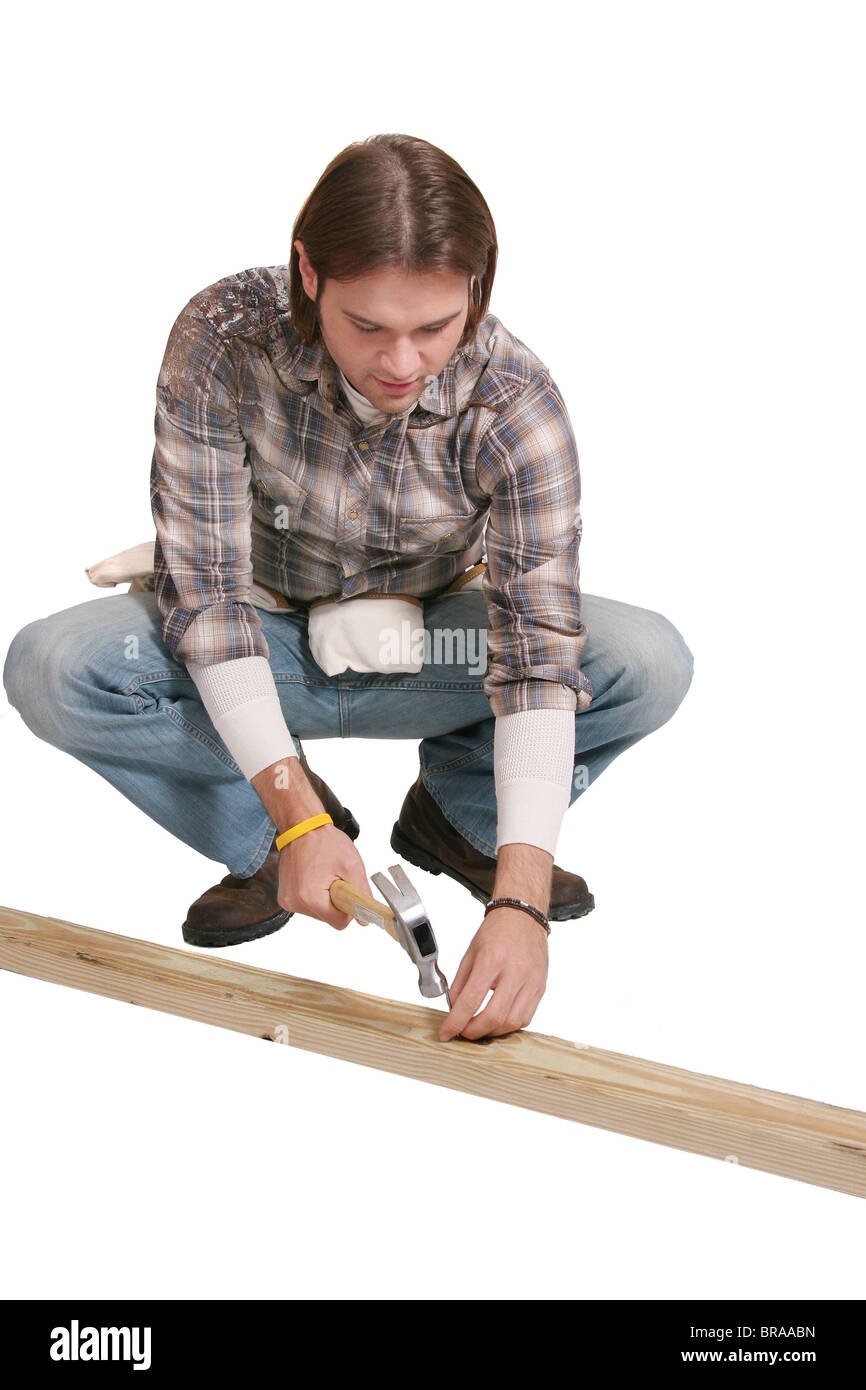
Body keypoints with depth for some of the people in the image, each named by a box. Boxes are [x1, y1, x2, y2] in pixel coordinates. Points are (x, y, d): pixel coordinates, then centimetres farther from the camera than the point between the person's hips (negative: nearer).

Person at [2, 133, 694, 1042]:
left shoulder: (514, 401, -26)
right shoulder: (223, 339, -26)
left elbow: (539, 650, -31)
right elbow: (204, 586, -26)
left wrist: (519, 899, -43)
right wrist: (297, 820, -34)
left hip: (428, 652, 0)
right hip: (259, 654, 0)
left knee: (652, 664, -25)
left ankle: (458, 813, 3)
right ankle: (268, 841, -3)